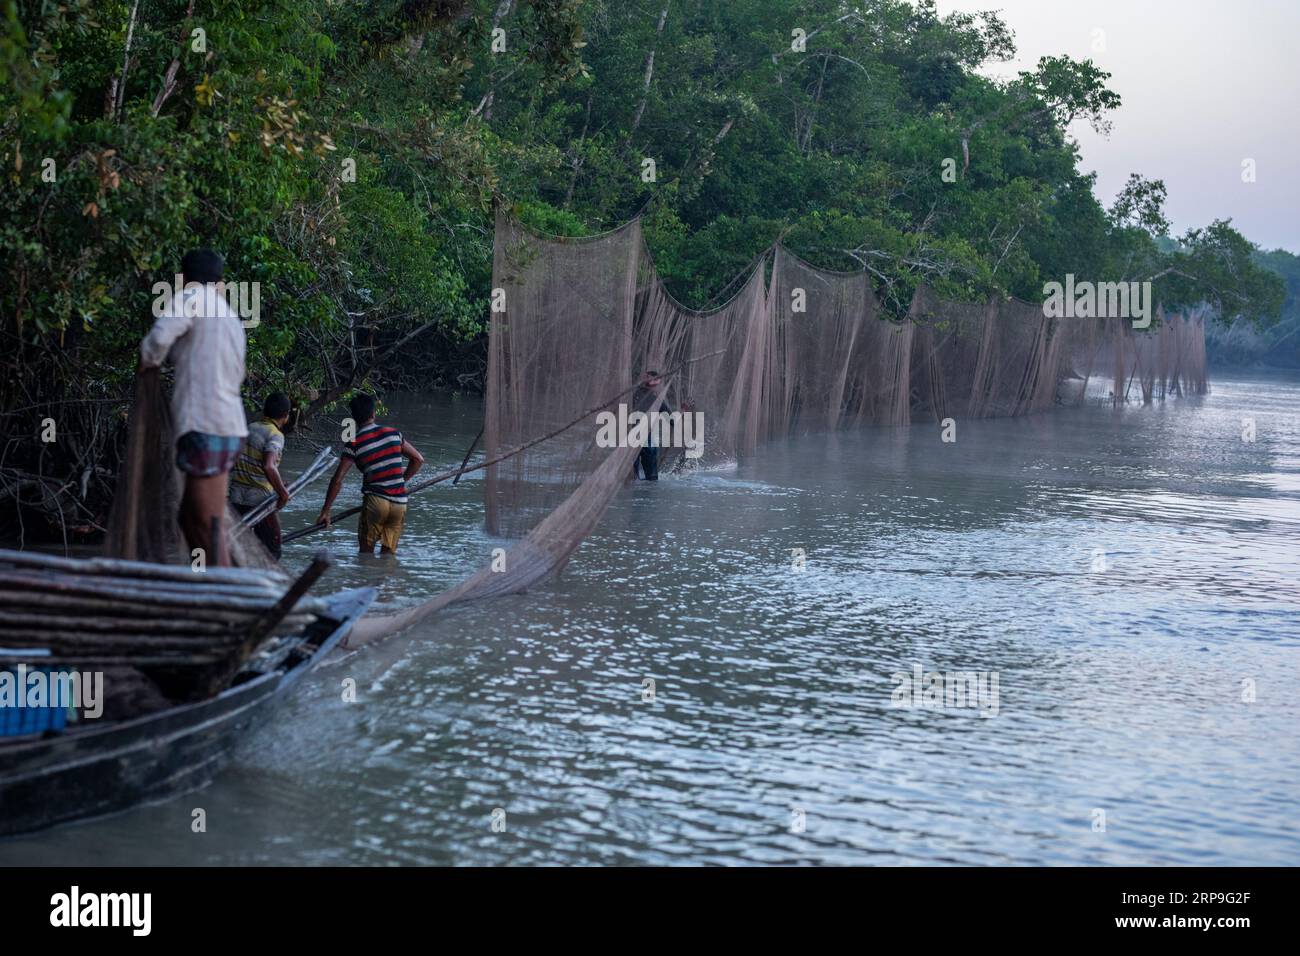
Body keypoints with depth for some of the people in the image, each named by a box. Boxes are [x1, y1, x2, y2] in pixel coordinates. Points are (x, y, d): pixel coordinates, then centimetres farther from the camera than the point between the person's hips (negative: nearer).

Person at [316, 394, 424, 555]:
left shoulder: (354, 443, -4)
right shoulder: (393, 433, 6)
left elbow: (337, 481, -8)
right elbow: (418, 459, 13)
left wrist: (325, 511, -2)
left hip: (375, 501, -3)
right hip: (400, 503, 3)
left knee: (366, 551, 9)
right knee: (388, 553, 8)